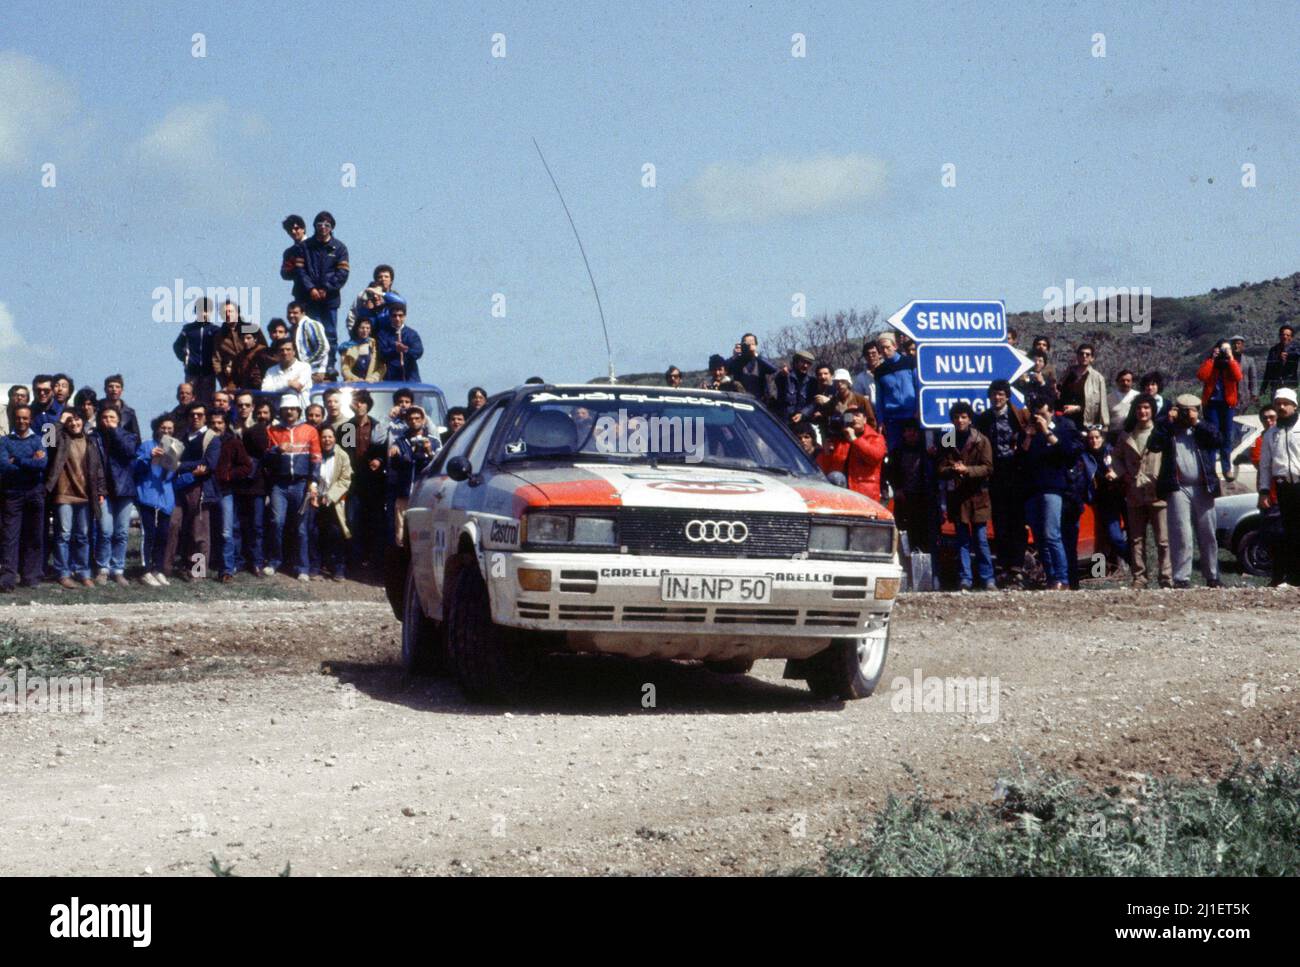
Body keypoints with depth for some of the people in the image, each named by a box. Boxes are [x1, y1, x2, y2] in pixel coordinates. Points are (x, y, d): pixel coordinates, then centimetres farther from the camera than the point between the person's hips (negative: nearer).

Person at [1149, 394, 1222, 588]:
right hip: (1178, 489, -2)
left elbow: (1216, 440, -4)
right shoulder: (1169, 431, 9)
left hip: (1202, 489, 2)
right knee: (1181, 535, -8)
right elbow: (1153, 445, -6)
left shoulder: (1201, 430, 13)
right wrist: (1167, 422, -5)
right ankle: (1181, 579, -8)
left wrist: (1197, 422, -3)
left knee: (1207, 535, 7)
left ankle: (1212, 577, 15)